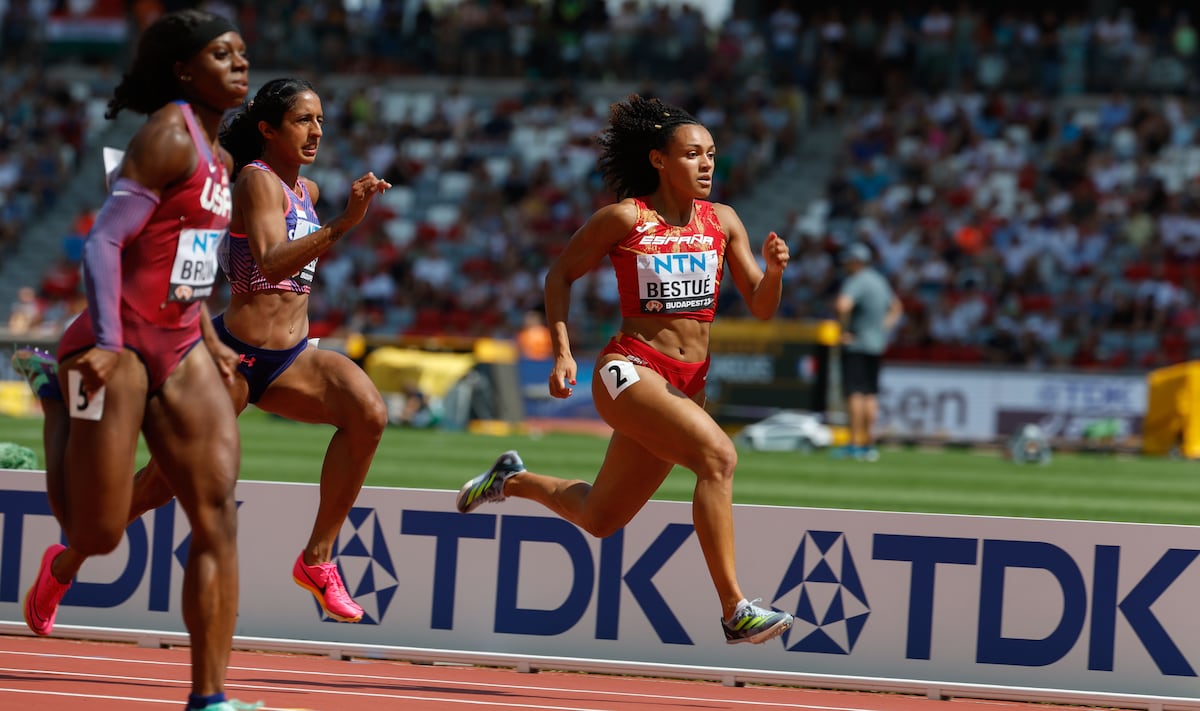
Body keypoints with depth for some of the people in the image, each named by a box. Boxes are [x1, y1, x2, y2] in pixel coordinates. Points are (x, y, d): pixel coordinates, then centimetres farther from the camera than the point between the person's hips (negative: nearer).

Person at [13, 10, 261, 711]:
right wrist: (107, 343, -28)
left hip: (180, 349, 8)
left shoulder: (220, 158, 15)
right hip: (120, 346, -8)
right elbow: (104, 240, -19)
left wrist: (211, 348, 21)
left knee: (218, 518, -4)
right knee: (97, 535, -3)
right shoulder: (170, 135, -12)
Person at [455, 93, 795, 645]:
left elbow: (760, 308, 6)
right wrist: (561, 351, -6)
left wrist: (773, 270, -15)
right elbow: (560, 274, 4)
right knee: (718, 455, -30)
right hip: (631, 368, -6)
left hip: (687, 384, 6)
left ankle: (514, 480, 45)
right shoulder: (625, 218, -7)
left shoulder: (722, 222, 6)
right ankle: (733, 610, -30)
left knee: (599, 519, 16)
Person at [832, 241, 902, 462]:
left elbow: (842, 305, -33)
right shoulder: (880, 281, 15)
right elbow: (896, 307, 29)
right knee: (870, 394, 12)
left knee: (854, 392, -8)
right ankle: (869, 443, 13)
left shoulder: (856, 282, -15)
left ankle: (855, 443, -11)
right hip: (877, 344, 9)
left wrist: (844, 330, -19)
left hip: (856, 345, -9)